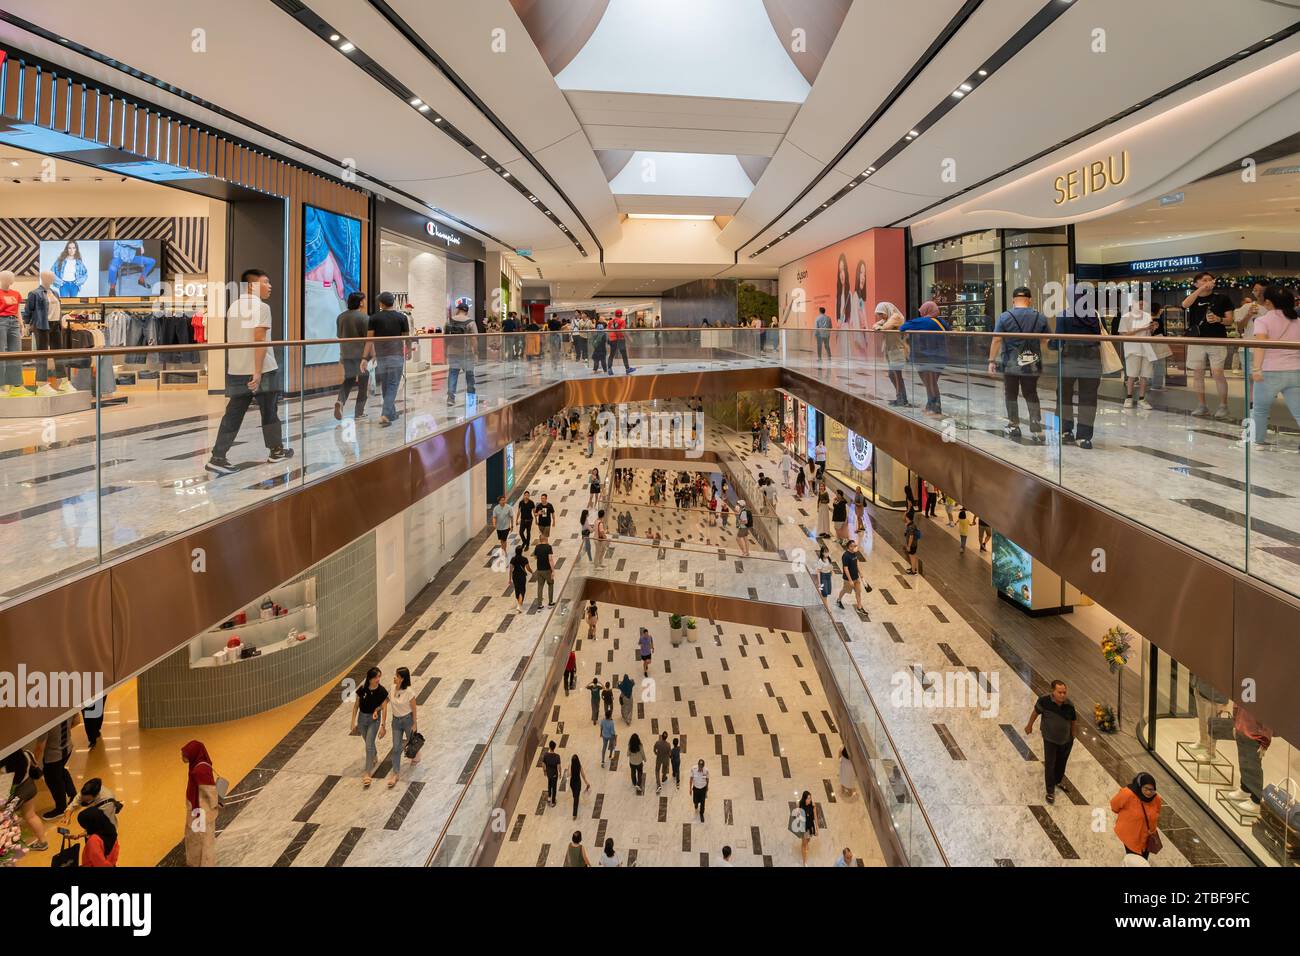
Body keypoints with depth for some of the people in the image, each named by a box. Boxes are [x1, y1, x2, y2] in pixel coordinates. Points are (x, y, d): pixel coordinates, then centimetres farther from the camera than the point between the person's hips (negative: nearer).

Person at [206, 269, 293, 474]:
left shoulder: (233, 306, 14)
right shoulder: (261, 307, -10)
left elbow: (231, 340, 19)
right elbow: (259, 340, -18)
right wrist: (258, 371, -20)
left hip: (236, 371, 6)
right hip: (262, 370, -6)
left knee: (233, 414, 4)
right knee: (269, 412, 10)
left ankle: (218, 457, -4)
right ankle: (276, 451, 24)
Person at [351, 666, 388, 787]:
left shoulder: (382, 691, -17)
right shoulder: (362, 689, -14)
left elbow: (384, 709, -11)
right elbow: (356, 705, -3)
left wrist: (383, 726, -12)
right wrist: (353, 722, -1)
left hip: (374, 719, -3)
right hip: (362, 718, 3)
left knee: (369, 745, -10)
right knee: (368, 743, 22)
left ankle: (367, 773, -4)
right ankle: (375, 756, 52)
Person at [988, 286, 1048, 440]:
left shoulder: (1004, 317, -5)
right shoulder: (1040, 317, 2)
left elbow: (996, 340, -9)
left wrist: (991, 361, -6)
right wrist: (1044, 361, 19)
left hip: (1010, 364, -2)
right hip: (1032, 364, 2)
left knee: (1011, 395, 12)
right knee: (1031, 395, 9)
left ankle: (1013, 427, 18)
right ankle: (1036, 430, 3)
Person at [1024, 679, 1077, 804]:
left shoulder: (1069, 705, -22)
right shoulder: (1044, 700, -29)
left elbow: (1073, 720, -2)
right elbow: (1036, 712, -9)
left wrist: (1073, 734, 12)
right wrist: (1029, 725, 4)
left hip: (1066, 739, 2)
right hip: (1050, 739, -2)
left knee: (1062, 763, 22)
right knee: (1050, 764, 1)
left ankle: (1058, 780, 48)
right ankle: (1050, 791, 15)